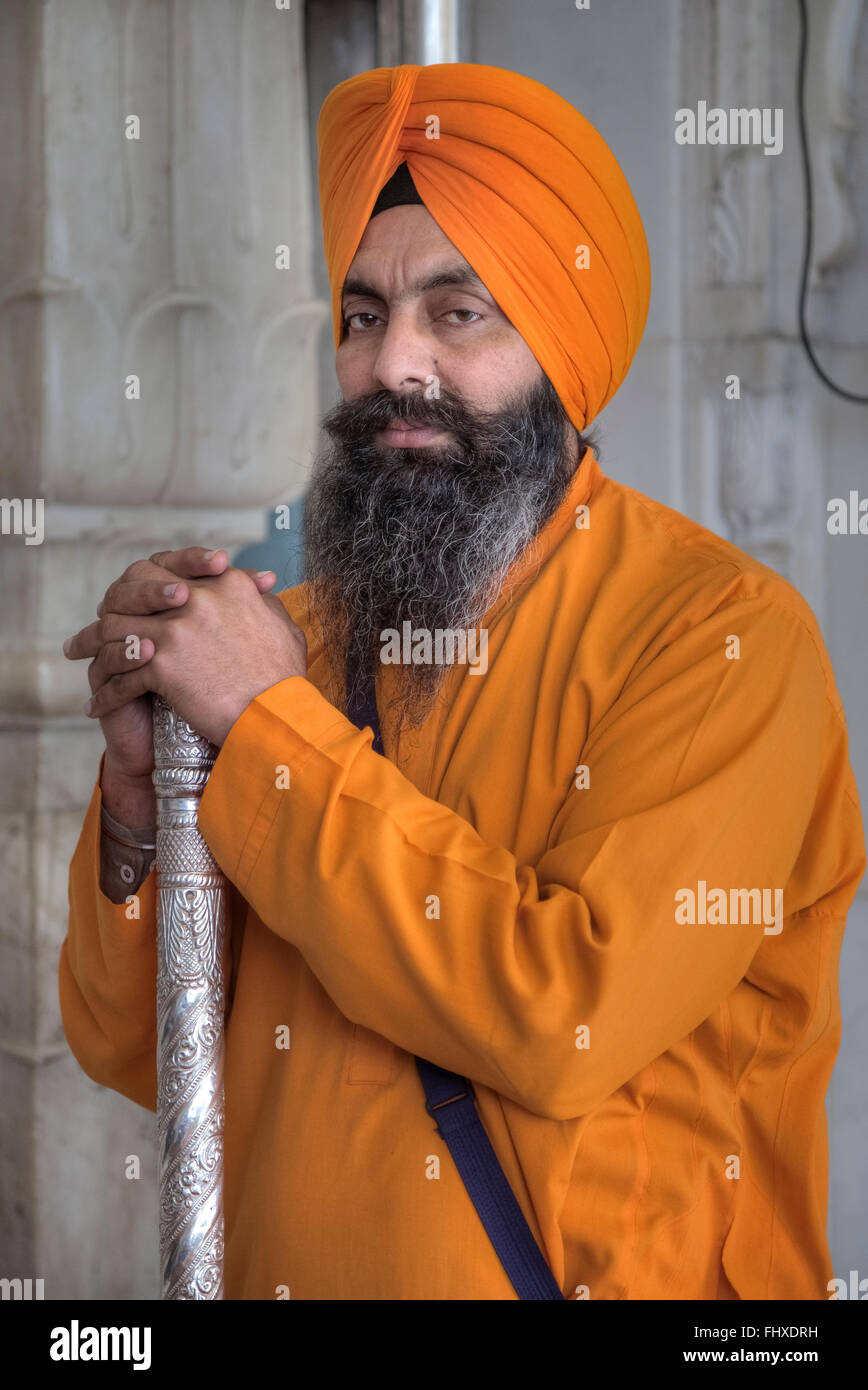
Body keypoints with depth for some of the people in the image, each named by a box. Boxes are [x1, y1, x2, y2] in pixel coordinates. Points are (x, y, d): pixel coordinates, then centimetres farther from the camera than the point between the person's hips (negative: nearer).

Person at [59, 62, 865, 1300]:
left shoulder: (721, 632, -9)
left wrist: (267, 726, -15)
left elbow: (569, 1016, -19)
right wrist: (145, 787, -10)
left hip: (605, 1271, -3)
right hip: (279, 1268, 4)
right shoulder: (296, 629, 4)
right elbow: (139, 1057, 6)